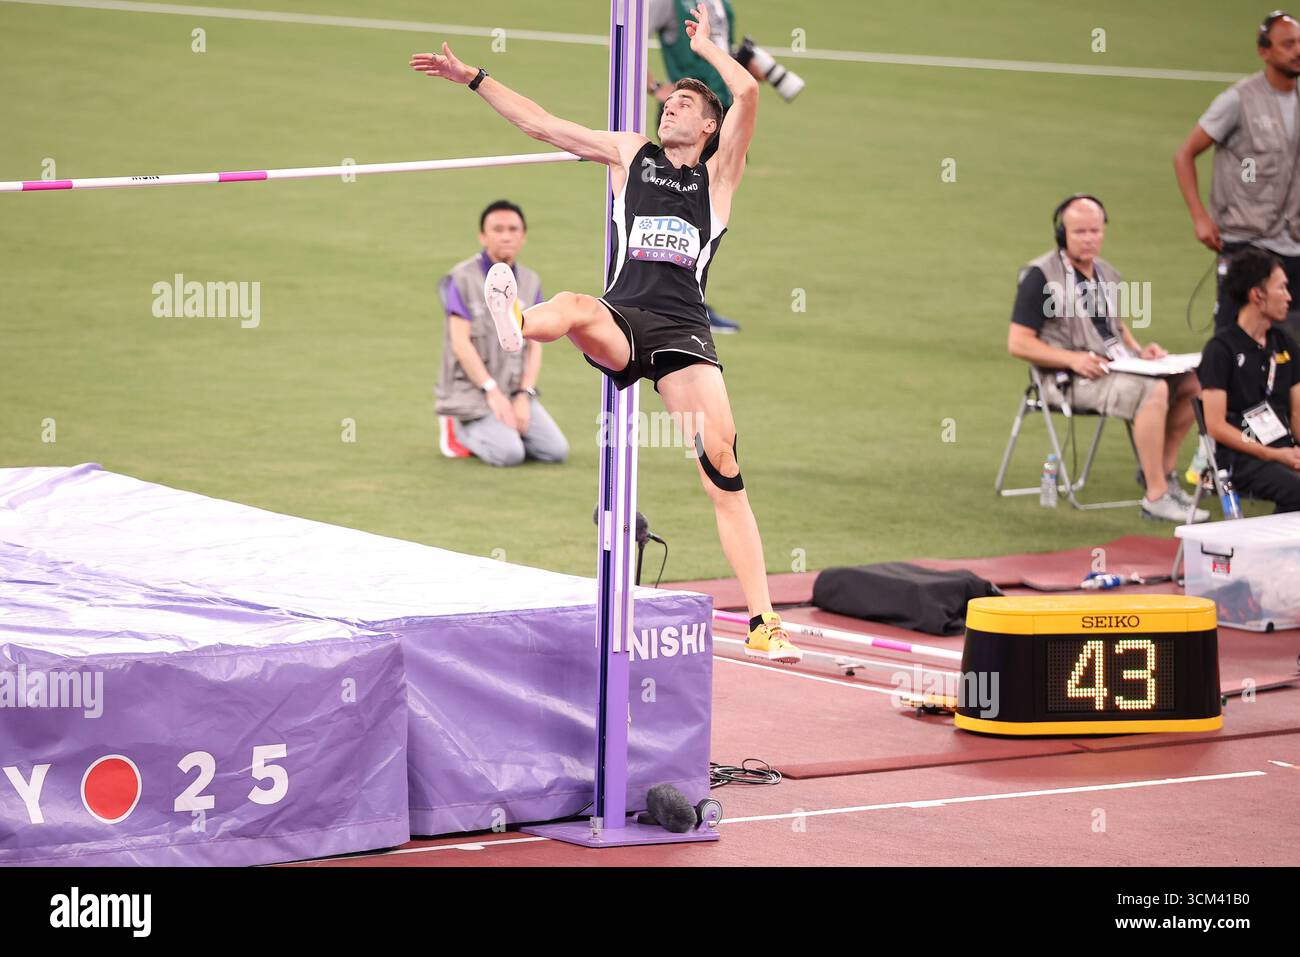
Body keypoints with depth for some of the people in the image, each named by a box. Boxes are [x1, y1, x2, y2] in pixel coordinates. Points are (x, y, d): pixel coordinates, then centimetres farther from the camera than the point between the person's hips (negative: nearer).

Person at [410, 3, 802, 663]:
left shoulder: (718, 175, 15)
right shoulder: (629, 154, 20)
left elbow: (747, 93, 0)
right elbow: (536, 121, 22)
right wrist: (472, 79, 20)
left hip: (683, 329, -1)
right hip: (621, 319, 1)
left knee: (722, 462, -11)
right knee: (576, 306, -36)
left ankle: (762, 623, -11)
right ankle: (517, 325, -75)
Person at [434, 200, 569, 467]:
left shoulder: (530, 282, 10)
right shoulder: (462, 279, -7)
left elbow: (535, 345, 7)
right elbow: (460, 343, -13)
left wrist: (524, 395, -8)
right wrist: (492, 392, -18)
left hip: (517, 391, 5)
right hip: (472, 390, -5)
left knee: (556, 451, -12)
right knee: (509, 454, -25)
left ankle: (501, 431, 12)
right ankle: (463, 430, 3)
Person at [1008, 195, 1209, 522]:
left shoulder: (1106, 273, 16)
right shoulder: (1040, 275, -7)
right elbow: (1018, 343, -10)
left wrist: (1138, 350, 7)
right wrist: (1072, 359, -21)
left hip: (1117, 366, 8)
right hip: (1070, 380, -8)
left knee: (1190, 381, -8)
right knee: (1154, 391, -30)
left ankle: (1163, 471, 2)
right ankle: (1156, 498, -29)